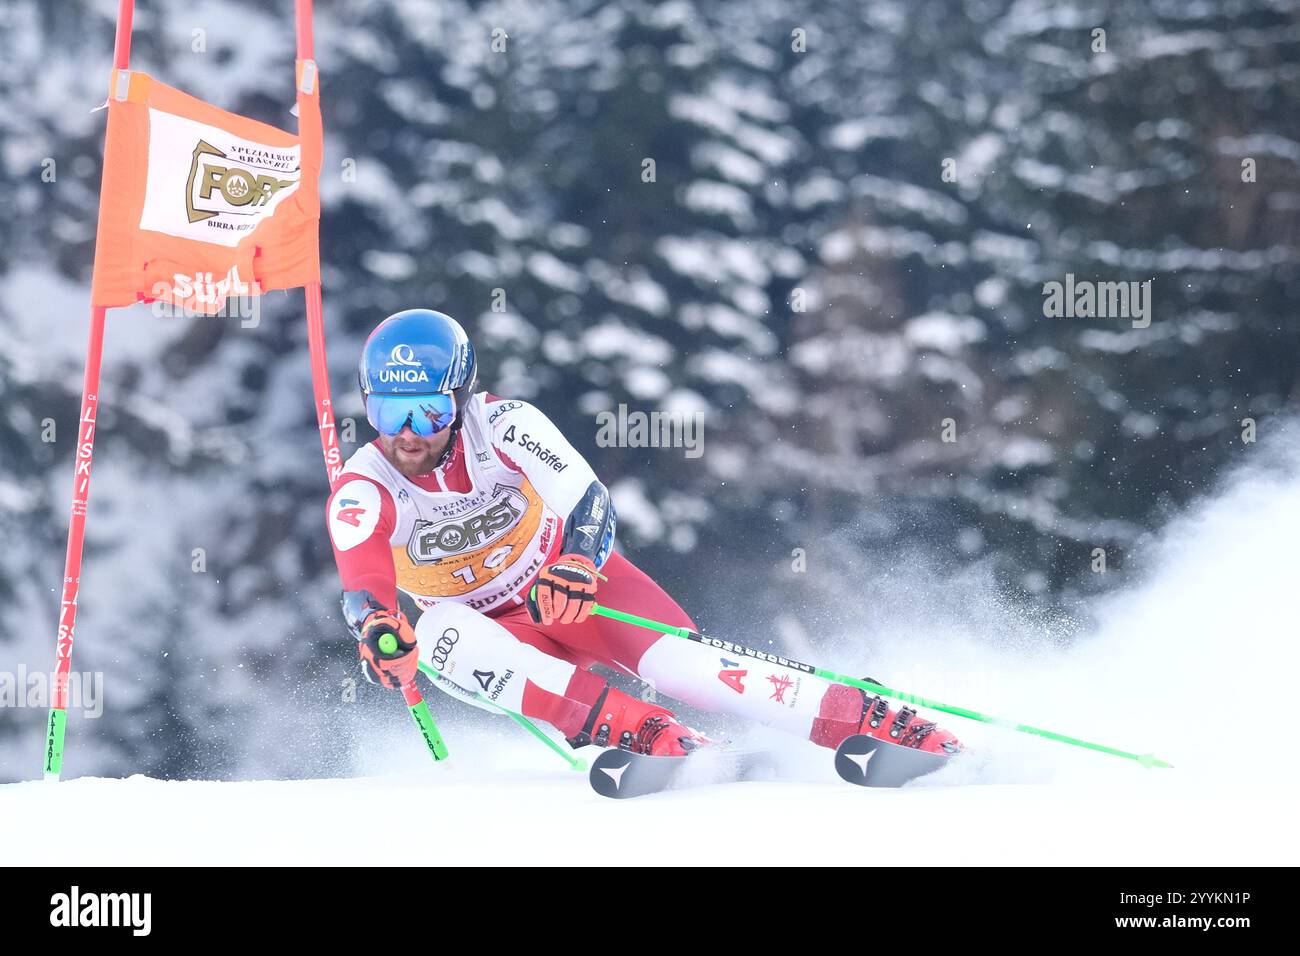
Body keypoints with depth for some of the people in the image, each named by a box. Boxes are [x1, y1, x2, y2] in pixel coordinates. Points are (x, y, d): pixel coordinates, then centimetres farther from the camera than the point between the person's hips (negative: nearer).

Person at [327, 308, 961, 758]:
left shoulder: (503, 426, -19)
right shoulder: (361, 494, -18)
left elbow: (588, 501, -28)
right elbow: (362, 581, -37)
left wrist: (574, 568, -51)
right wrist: (377, 630, -61)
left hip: (570, 584, -1)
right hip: (494, 628, 1)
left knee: (680, 665, -28)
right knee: (436, 632, -35)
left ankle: (884, 725, -32)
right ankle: (634, 730, -46)